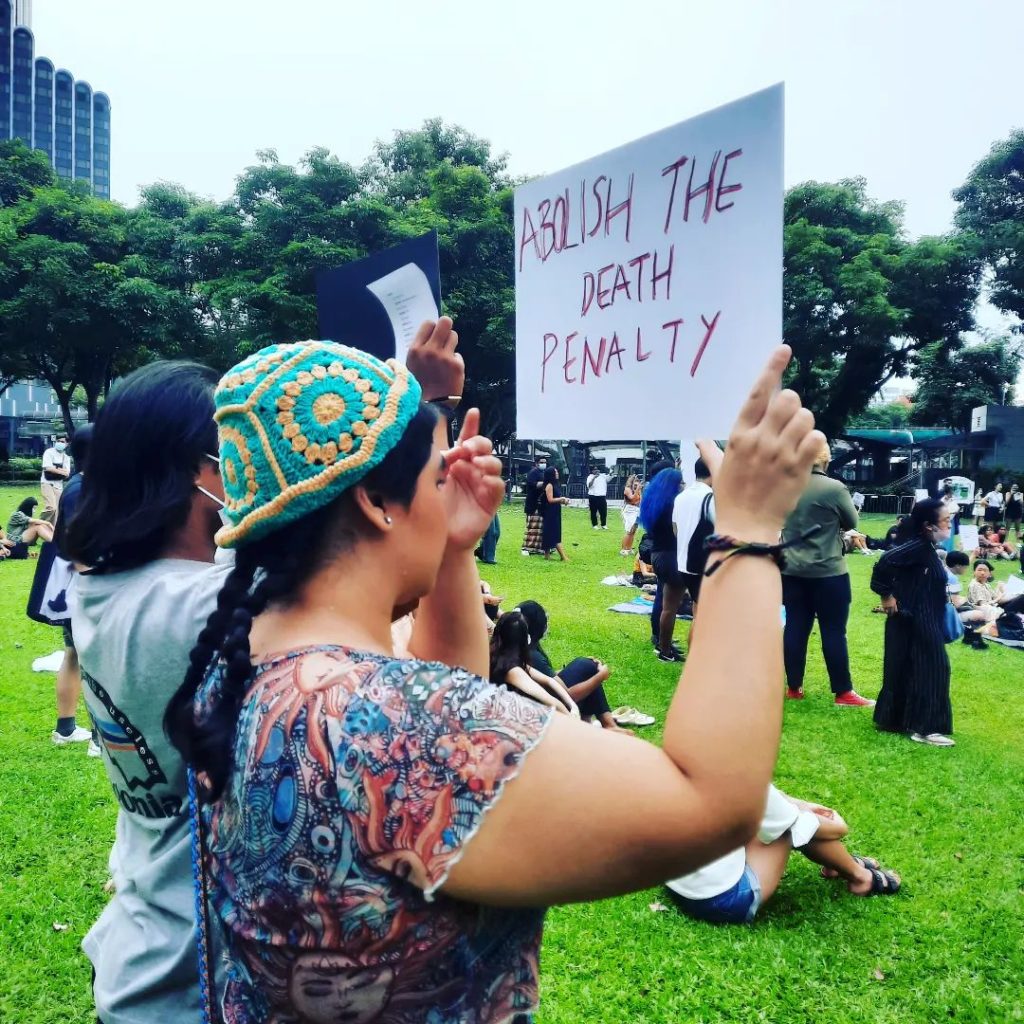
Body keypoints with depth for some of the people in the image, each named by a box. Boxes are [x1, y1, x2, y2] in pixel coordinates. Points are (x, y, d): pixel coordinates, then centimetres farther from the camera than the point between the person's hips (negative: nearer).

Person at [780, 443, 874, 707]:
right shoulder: (835, 488, -14)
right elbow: (851, 522, 0)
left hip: (791, 570, 5)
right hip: (828, 571, -5)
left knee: (795, 628, 9)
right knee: (834, 631, 2)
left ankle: (793, 687, 17)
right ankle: (843, 693, 9)